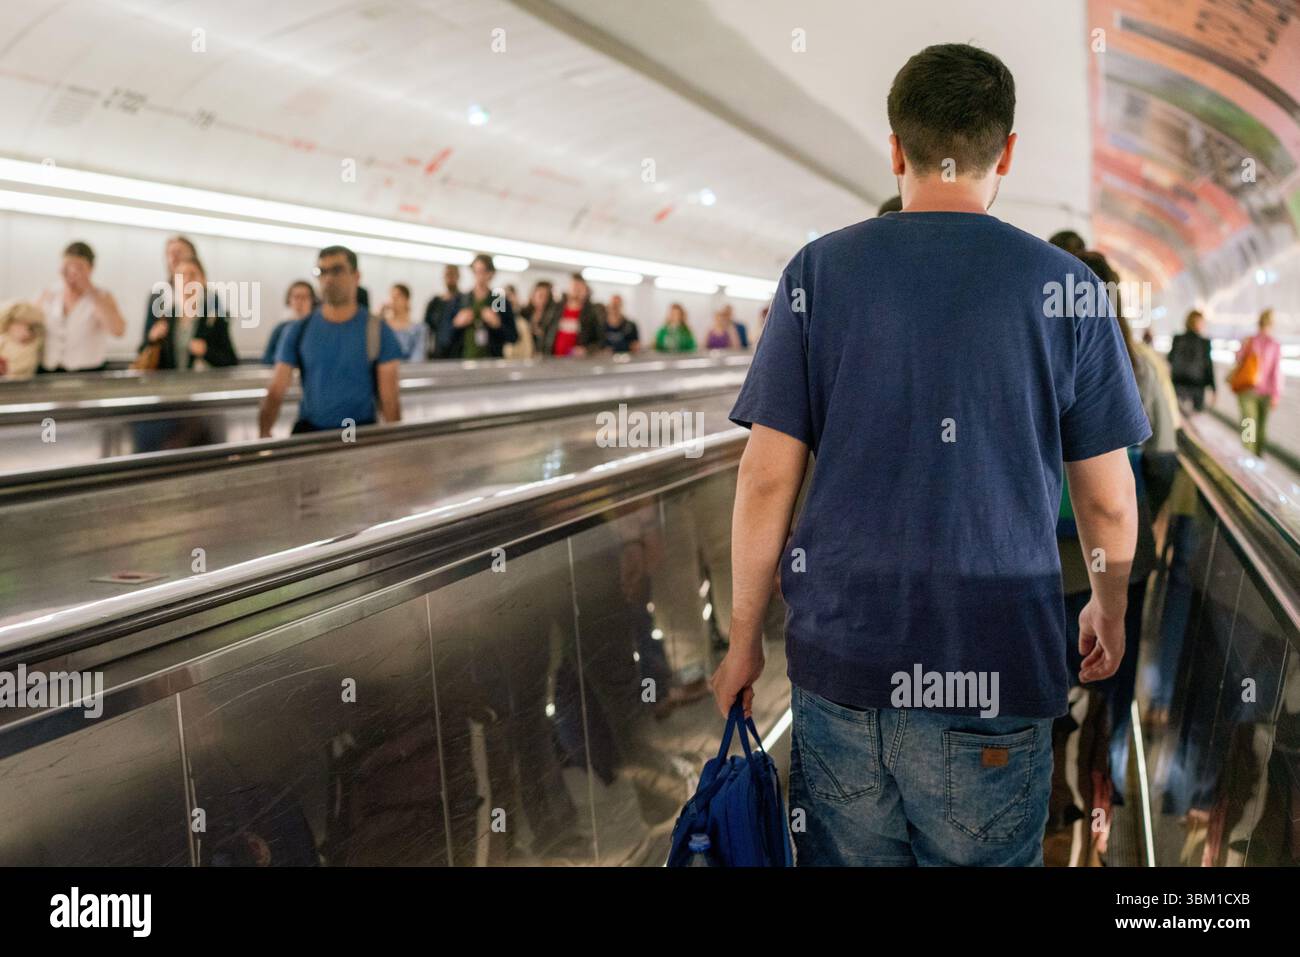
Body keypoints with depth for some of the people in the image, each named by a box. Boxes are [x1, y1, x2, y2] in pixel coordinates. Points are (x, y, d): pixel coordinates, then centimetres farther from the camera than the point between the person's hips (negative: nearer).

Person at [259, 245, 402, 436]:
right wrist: (264, 432, -15)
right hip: (308, 431, 1)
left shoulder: (377, 331, 1)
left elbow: (389, 398, -2)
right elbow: (275, 392, 1)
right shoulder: (299, 331, 6)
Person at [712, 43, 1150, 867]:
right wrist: (1110, 611, 21)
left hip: (841, 653, 1)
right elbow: (1108, 499, 2)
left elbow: (767, 478, -4)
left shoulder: (819, 270, -3)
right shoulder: (1065, 285, -3)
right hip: (997, 667, 0)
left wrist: (744, 638, 7)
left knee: (845, 854, 16)